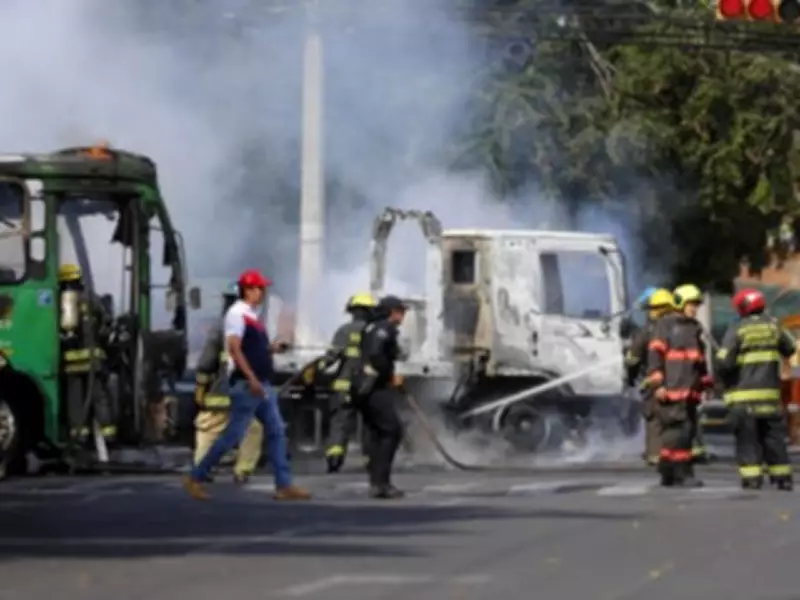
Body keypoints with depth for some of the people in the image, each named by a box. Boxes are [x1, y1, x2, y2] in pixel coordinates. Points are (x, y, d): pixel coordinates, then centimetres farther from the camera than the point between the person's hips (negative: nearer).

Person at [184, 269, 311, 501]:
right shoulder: (237, 314, -11)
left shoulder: (252, 316, 17)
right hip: (246, 385, -9)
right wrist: (251, 379, -26)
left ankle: (284, 485, 5)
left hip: (262, 384, 9)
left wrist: (272, 348, 5)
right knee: (233, 435, -6)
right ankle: (196, 477, 3)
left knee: (277, 432, 5)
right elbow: (234, 348, -21)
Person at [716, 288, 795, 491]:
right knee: (774, 435, 10)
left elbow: (724, 361, -15)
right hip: (769, 391, 4)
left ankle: (751, 477, -7)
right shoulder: (772, 326, 5)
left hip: (743, 393, -4)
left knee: (747, 437, -1)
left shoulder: (736, 330, -9)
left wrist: (726, 381, 3)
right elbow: (789, 349, 19)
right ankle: (782, 477, 10)